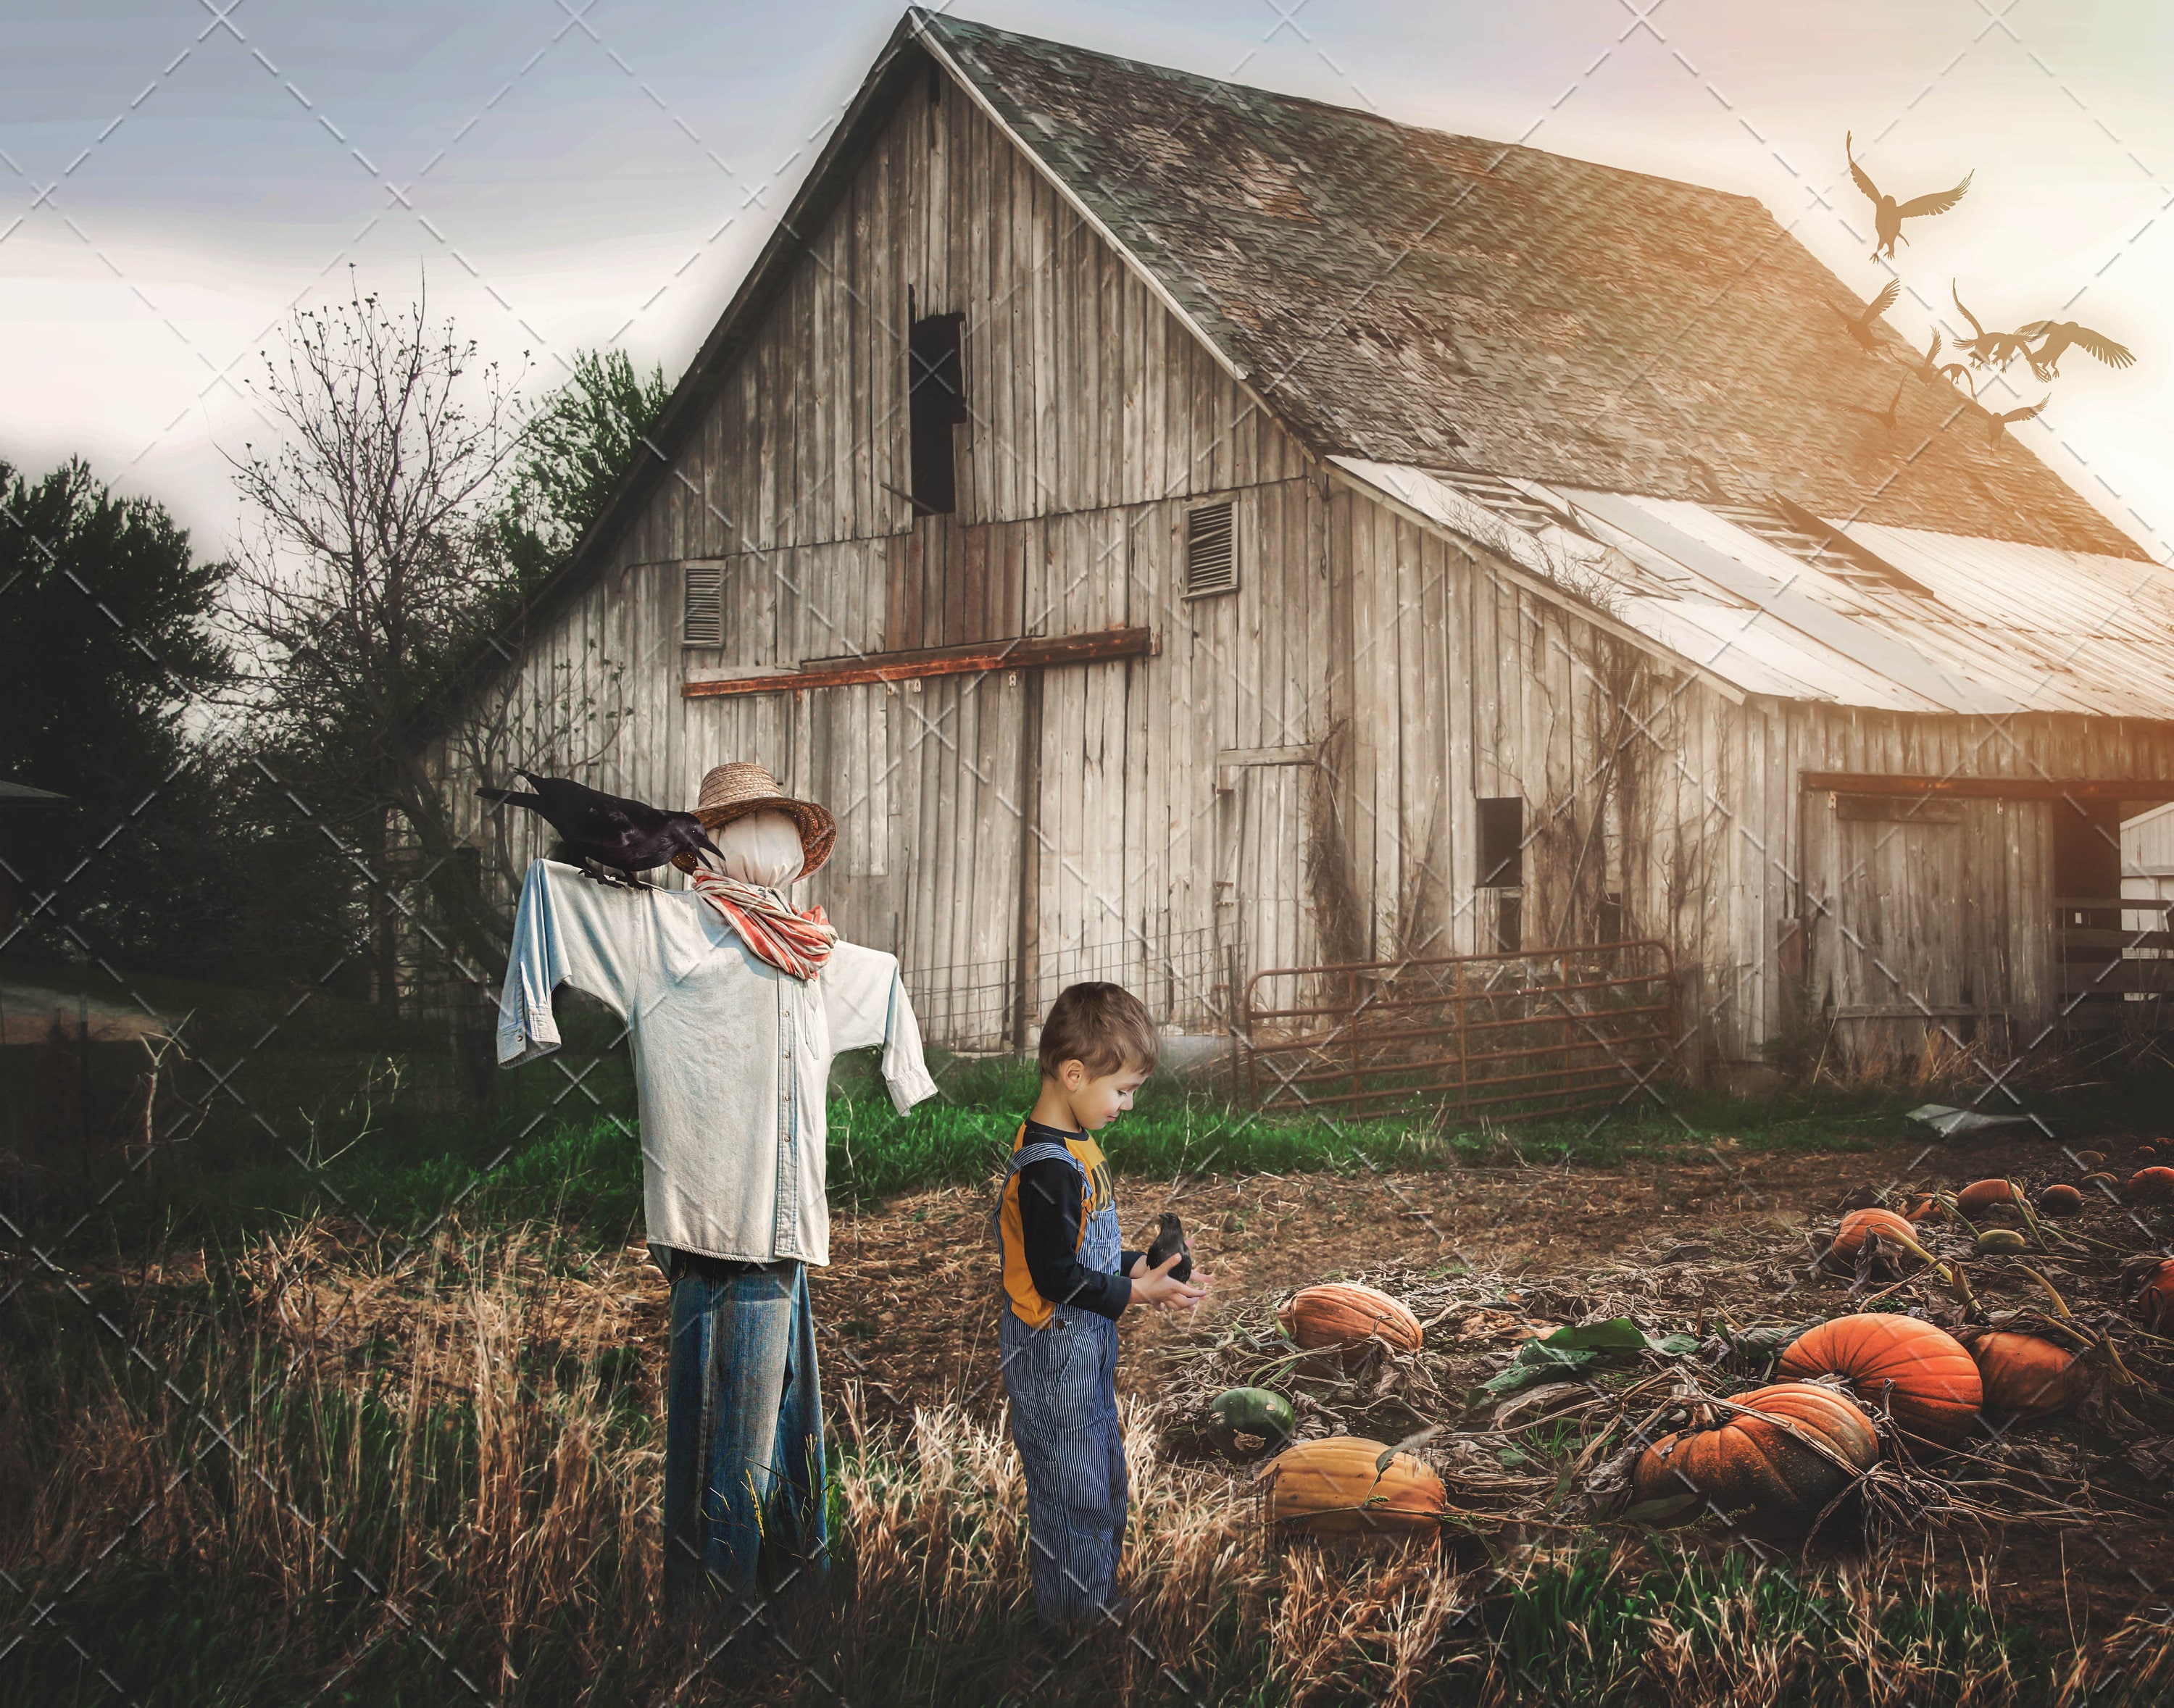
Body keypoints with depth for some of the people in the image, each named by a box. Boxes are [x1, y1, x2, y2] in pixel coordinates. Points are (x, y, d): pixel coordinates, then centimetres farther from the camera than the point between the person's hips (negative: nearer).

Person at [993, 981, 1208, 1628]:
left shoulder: (1073, 1145, 7)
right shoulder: (1048, 1167, -26)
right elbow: (1055, 1276, -25)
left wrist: (1135, 1265, 5)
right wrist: (1137, 1293, -20)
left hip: (1086, 1340, 11)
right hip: (1055, 1349, -11)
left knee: (1102, 1472, 21)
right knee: (1074, 1482, 1)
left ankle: (1099, 1594, 35)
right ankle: (1077, 1612, 14)